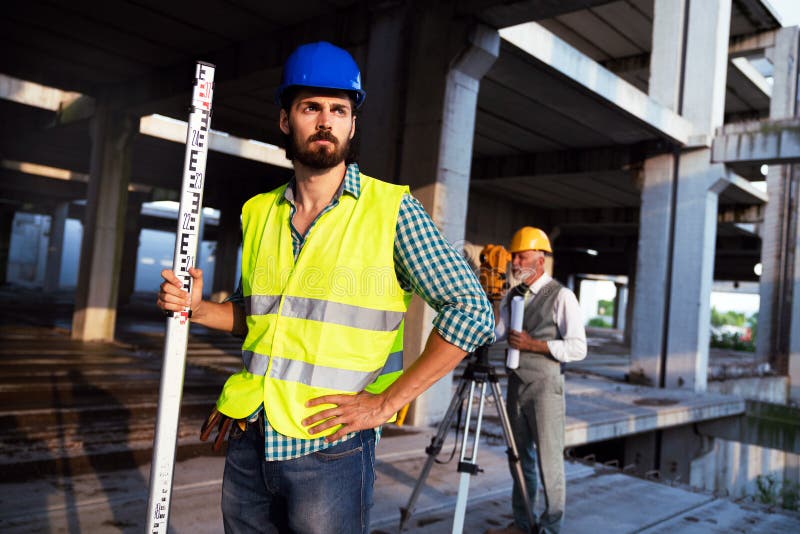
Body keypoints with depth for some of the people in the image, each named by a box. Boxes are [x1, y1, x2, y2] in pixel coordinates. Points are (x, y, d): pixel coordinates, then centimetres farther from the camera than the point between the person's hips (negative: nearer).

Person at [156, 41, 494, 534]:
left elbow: (472, 313, -12)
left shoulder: (391, 210, -10)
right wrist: (198, 308, -2)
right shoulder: (259, 213, 6)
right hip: (248, 443, 5)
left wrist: (385, 402, -15)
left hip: (329, 448, -4)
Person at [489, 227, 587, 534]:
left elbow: (578, 348, -14)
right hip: (516, 384, 6)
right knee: (520, 456, 14)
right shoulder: (511, 296, 12)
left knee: (549, 459, 0)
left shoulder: (561, 297, -8)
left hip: (545, 386, -6)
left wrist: (533, 344, -19)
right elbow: (495, 333, 7)